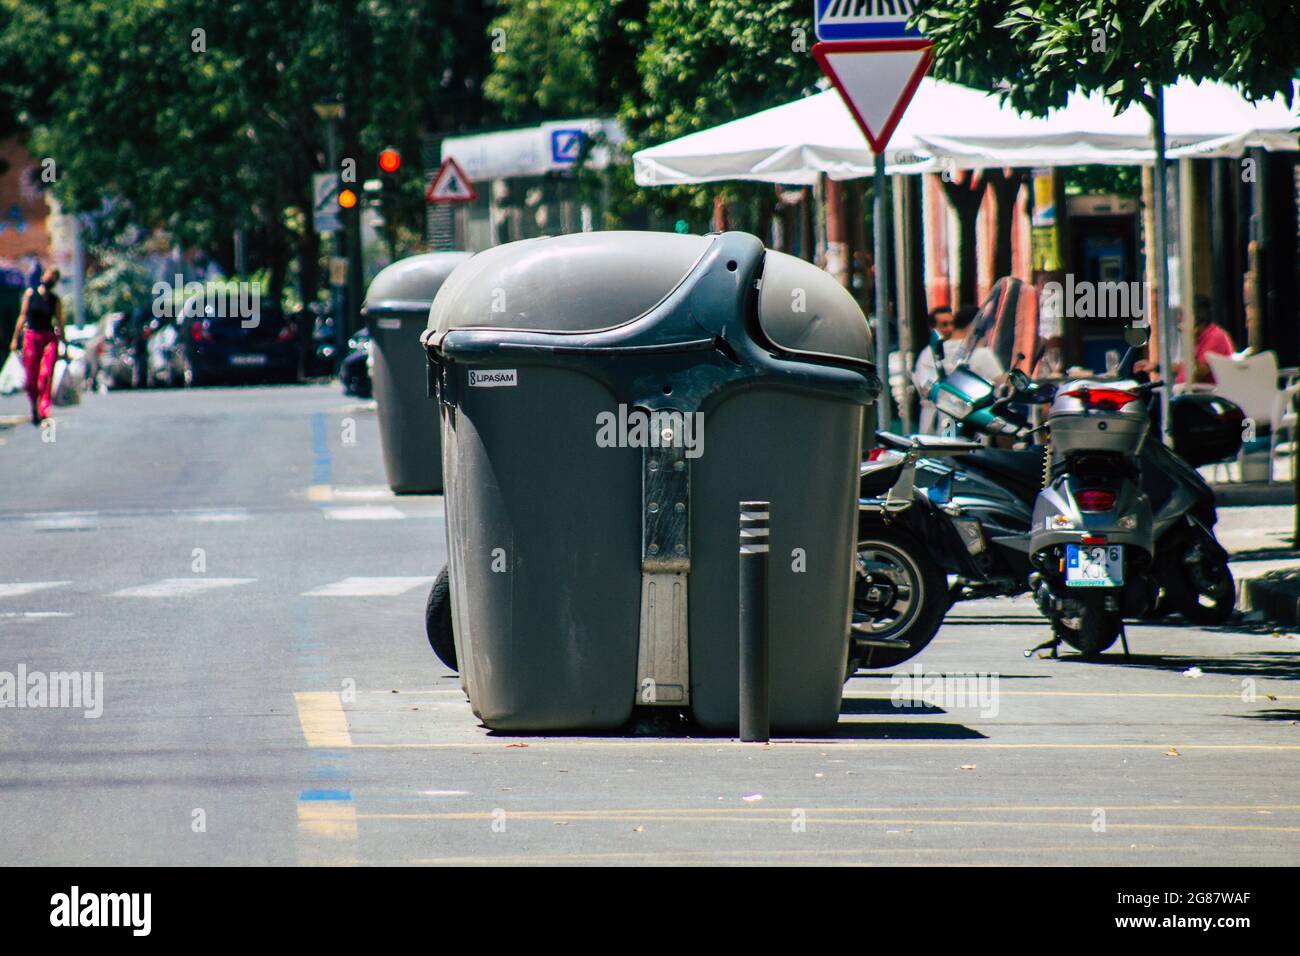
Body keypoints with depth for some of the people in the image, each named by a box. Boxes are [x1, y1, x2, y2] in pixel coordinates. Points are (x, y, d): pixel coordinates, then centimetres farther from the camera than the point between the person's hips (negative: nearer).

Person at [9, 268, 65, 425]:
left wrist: (64, 344, 9)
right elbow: (23, 316, 8)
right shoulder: (30, 294, 5)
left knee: (46, 375, -16)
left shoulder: (55, 300, 7)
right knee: (31, 378, 1)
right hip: (31, 337, 0)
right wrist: (15, 338, 5)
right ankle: (34, 409, 23)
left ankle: (44, 411, -18)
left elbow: (59, 323, 10)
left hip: (49, 338, 0)